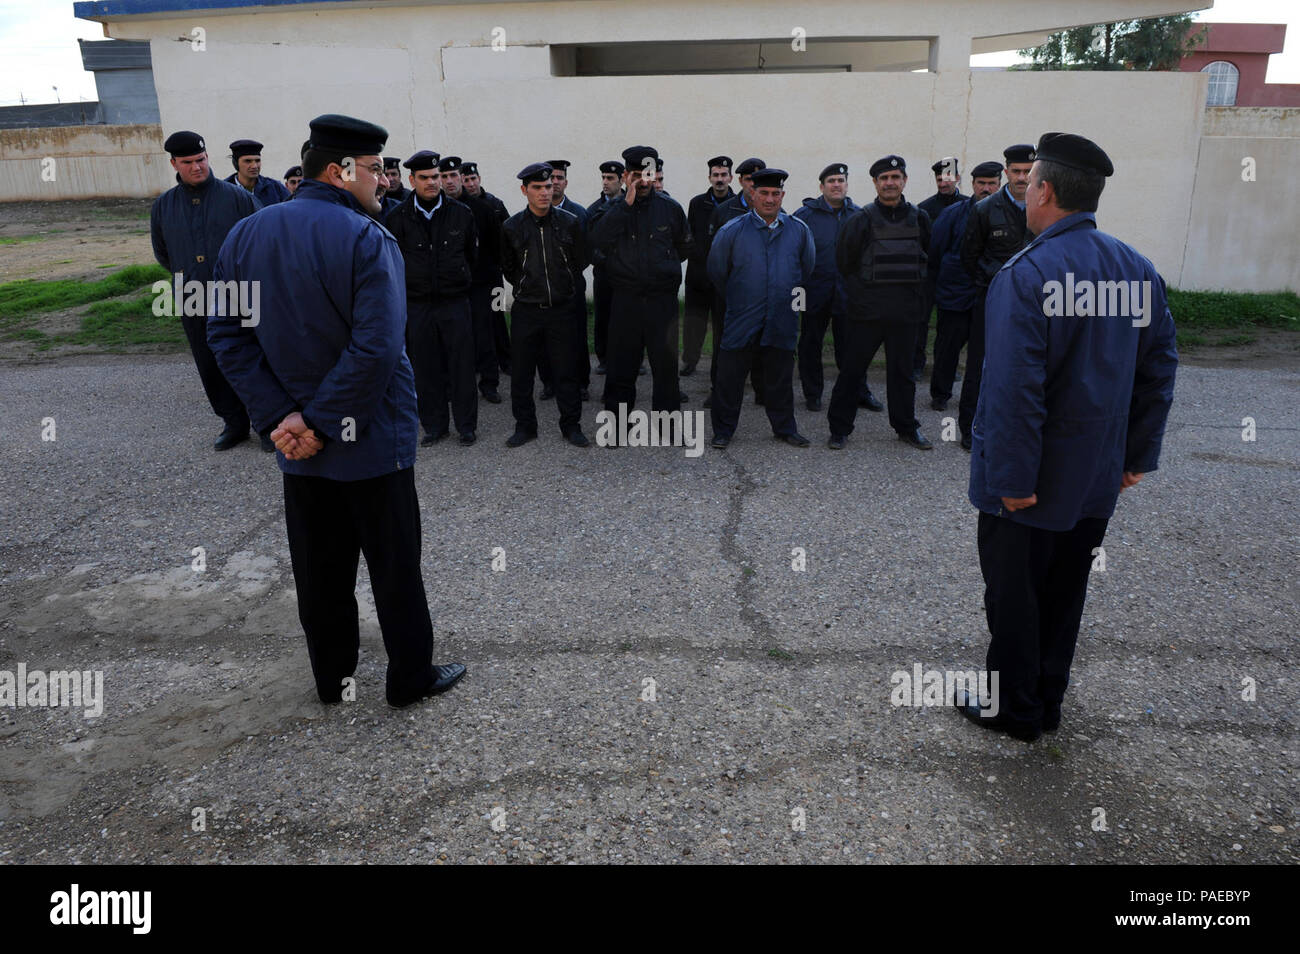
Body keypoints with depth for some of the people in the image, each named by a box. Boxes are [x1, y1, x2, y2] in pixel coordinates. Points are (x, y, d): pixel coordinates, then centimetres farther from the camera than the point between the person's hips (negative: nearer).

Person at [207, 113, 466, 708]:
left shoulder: (245, 235, 3)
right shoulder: (367, 240, -17)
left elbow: (227, 336, -2)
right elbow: (377, 349, -26)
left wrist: (278, 415, -8)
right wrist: (321, 423, -18)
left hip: (296, 442, 6)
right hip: (371, 437, -5)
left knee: (319, 566, 17)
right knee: (395, 565, 10)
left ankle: (332, 679, 33)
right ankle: (410, 678, 24)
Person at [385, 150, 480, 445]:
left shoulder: (461, 213, 2)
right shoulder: (397, 217, 0)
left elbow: (472, 253, 14)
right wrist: (409, 286, 10)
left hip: (456, 302, 0)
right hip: (417, 306, 0)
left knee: (462, 365, 2)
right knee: (425, 368, 6)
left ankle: (466, 425, 15)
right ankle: (434, 426, 19)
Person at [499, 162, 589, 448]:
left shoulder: (570, 222, -1)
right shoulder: (512, 227, 0)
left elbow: (580, 260, 10)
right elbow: (508, 267, 12)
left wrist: (563, 283, 10)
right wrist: (525, 285, 10)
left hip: (561, 308, 0)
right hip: (526, 310, 1)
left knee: (565, 370, 5)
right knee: (521, 370, 5)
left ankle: (571, 425, 17)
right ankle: (525, 425, 19)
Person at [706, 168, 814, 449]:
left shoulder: (799, 231, 4)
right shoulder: (731, 231, -4)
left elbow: (807, 269, 18)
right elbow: (716, 272, 7)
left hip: (782, 321, 2)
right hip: (741, 321, -2)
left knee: (781, 378, 11)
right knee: (729, 377, 1)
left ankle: (785, 429, 25)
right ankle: (723, 431, 14)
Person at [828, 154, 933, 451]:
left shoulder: (919, 219, 7)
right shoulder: (860, 220, -4)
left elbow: (927, 260, 16)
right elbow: (844, 263, 2)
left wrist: (919, 297, 11)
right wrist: (865, 290, 3)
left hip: (905, 312, 3)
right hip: (866, 312, -3)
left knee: (902, 370, 11)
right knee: (852, 369, 2)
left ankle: (907, 428, 23)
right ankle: (839, 428, 12)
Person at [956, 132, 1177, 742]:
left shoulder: (1026, 273, -21)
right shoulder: (1138, 269, 3)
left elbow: (1014, 389, -26)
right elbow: (1159, 368, 7)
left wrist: (1014, 478, -20)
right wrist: (1138, 455, 13)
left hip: (1029, 483, -7)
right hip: (1098, 477, 7)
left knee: (1014, 596, 10)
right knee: (1065, 591, 20)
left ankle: (1014, 711, 26)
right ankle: (1047, 702, 36)